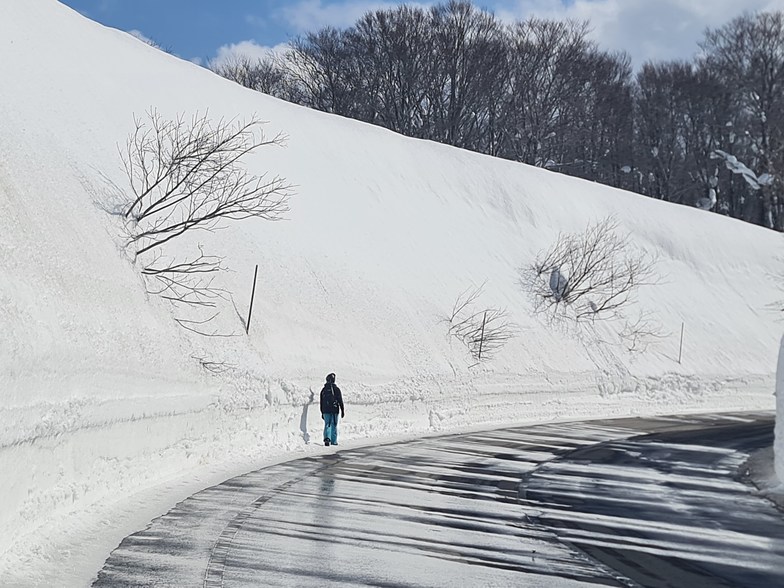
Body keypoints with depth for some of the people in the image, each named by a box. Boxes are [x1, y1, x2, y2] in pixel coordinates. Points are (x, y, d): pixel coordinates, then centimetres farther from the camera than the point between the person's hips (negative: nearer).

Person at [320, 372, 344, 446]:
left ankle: (327, 438, -21)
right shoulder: (336, 389, -5)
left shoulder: (323, 389, 7)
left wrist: (322, 412, 18)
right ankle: (334, 441, 10)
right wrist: (342, 411, 1)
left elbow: (321, 402, 11)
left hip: (326, 410, 2)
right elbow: (340, 401, -5)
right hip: (334, 410, -2)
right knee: (334, 425, 7)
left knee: (327, 425, 2)